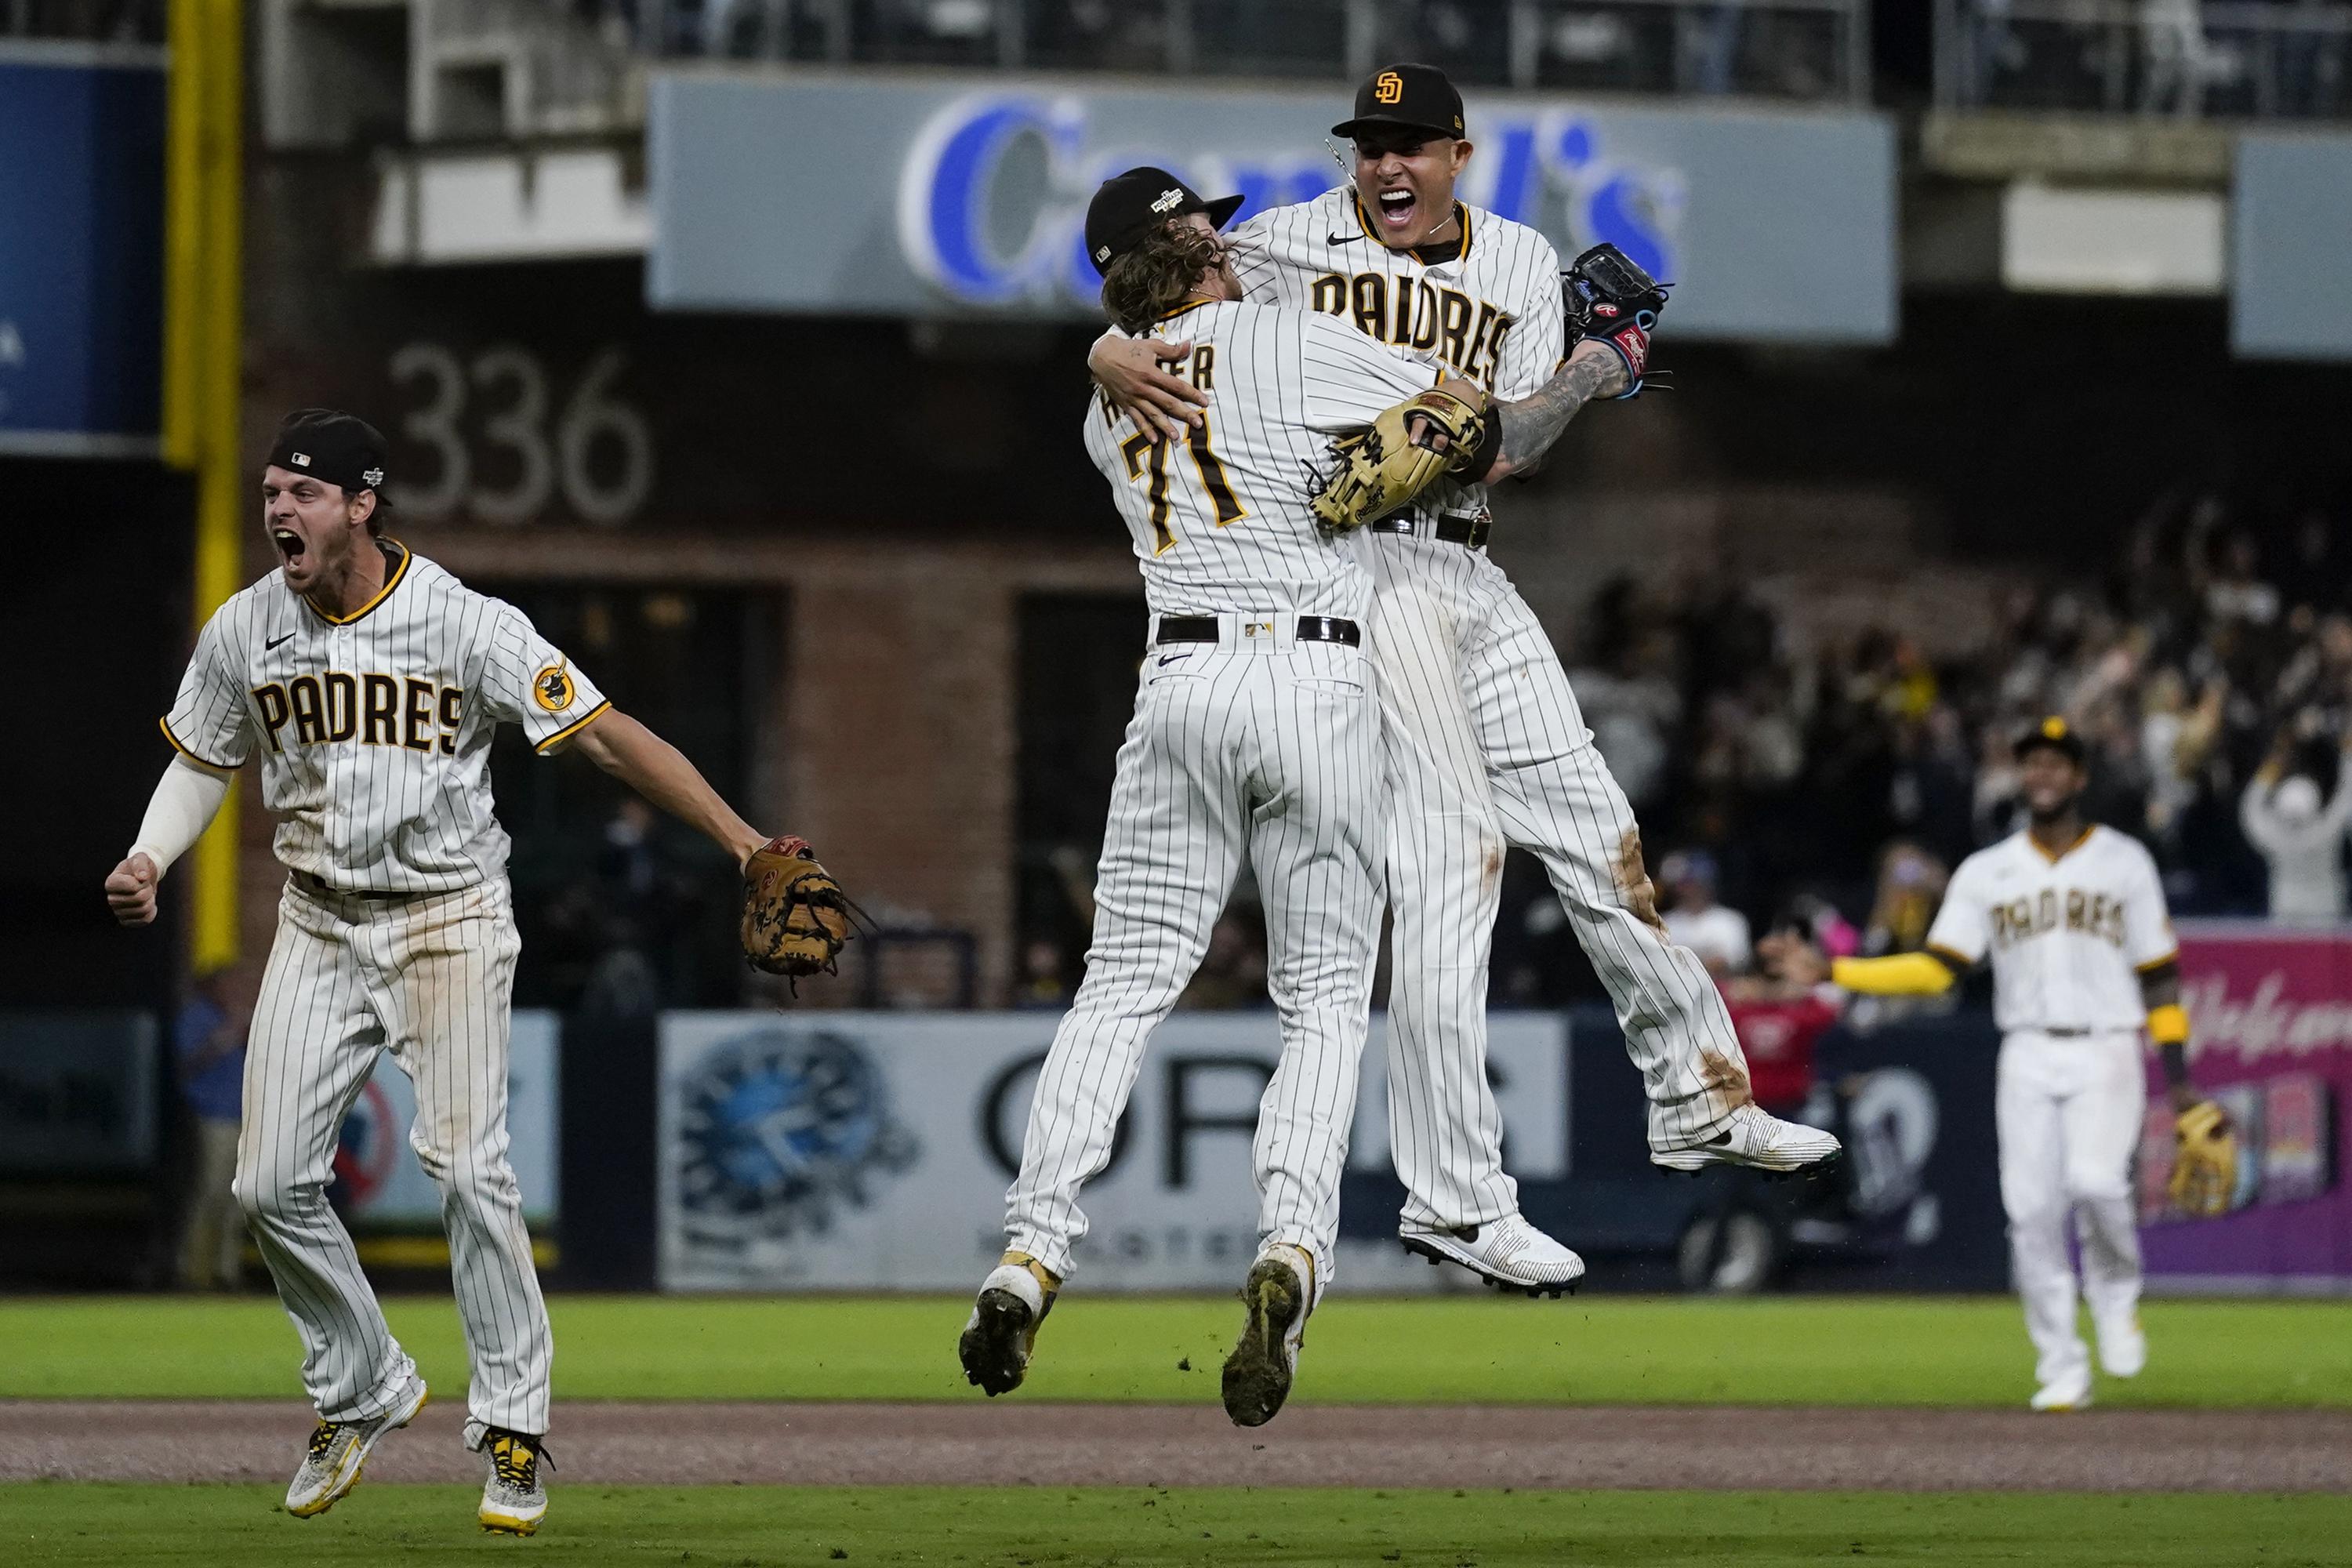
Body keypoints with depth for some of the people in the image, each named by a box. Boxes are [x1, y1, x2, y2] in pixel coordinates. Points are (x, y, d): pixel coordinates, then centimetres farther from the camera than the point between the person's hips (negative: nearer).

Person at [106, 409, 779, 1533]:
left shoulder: (469, 626, -15)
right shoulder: (244, 631, -2)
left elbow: (606, 736, -16)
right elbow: (202, 760, 15)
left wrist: (739, 838, -23)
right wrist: (150, 858, -4)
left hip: (448, 922, -4)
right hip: (319, 930, 4)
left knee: (468, 1168, -14)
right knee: (271, 1182, -2)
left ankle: (513, 1425, -1)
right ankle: (361, 1394, 19)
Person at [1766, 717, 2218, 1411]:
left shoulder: (2124, 862, 6)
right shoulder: (1987, 873, 10)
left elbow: (2158, 973, 7)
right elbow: (1937, 968, 2)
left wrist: (2178, 1076, 1)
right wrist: (1829, 970, -9)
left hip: (2105, 1056, -2)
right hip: (2028, 1060, 2)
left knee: (2095, 1182, -26)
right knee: (2032, 1210, -7)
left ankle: (2115, 1294, 3)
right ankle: (2061, 1370, 2)